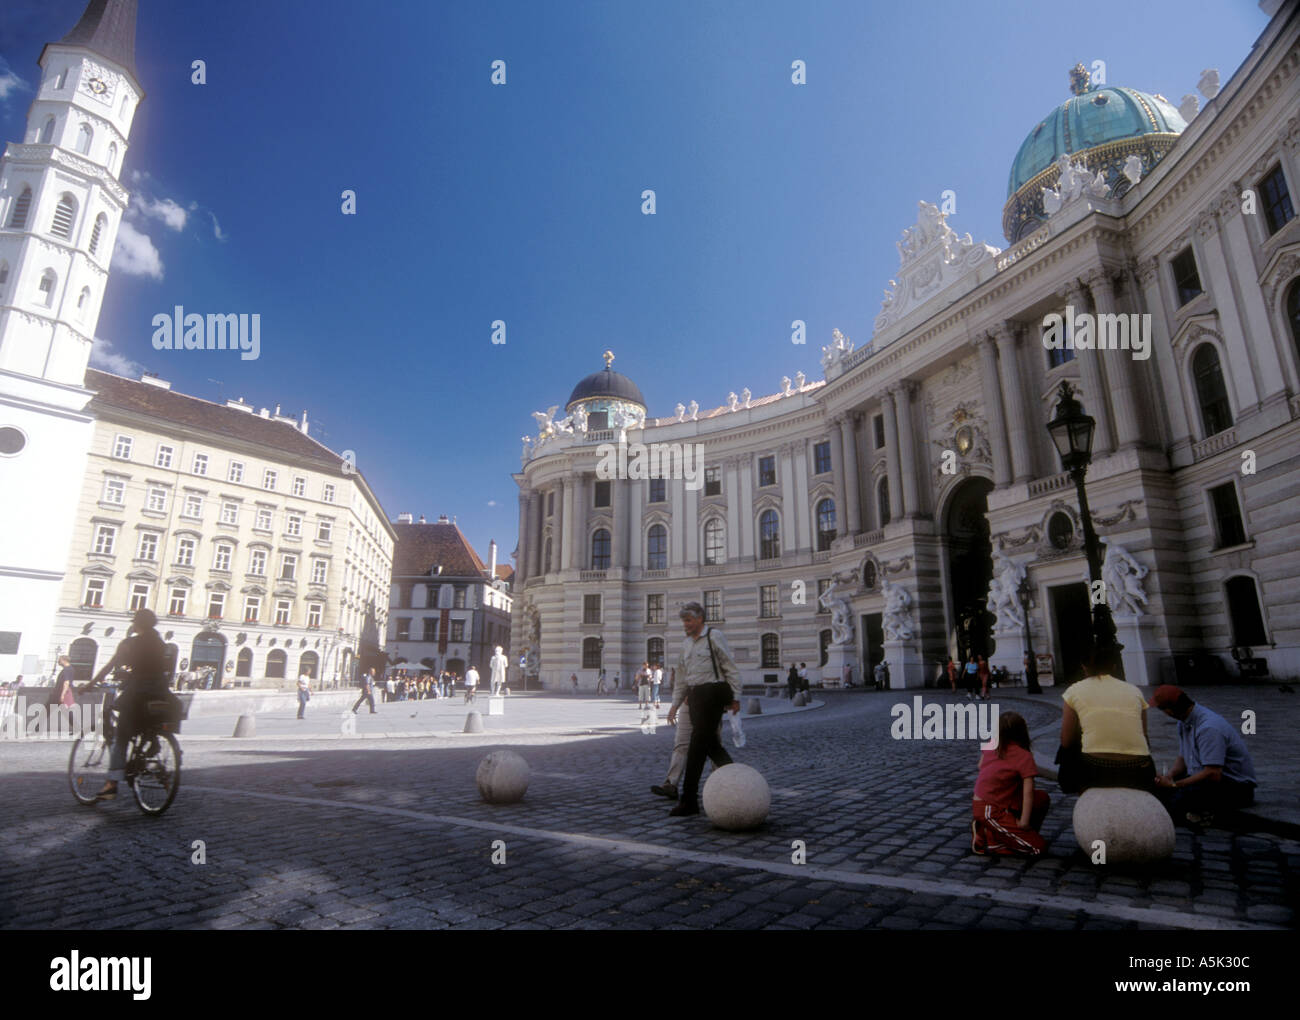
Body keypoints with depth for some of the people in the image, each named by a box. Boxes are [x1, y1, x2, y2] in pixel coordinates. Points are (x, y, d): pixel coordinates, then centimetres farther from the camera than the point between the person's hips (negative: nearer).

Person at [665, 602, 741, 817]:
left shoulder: (714, 636, -6)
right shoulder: (686, 644, 15)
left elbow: (731, 668, -6)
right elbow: (684, 678, 19)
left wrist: (735, 697, -9)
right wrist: (675, 704, 13)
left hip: (712, 693, -8)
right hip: (695, 696, 8)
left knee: (698, 746, -8)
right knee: (711, 745, 12)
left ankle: (689, 801, -4)